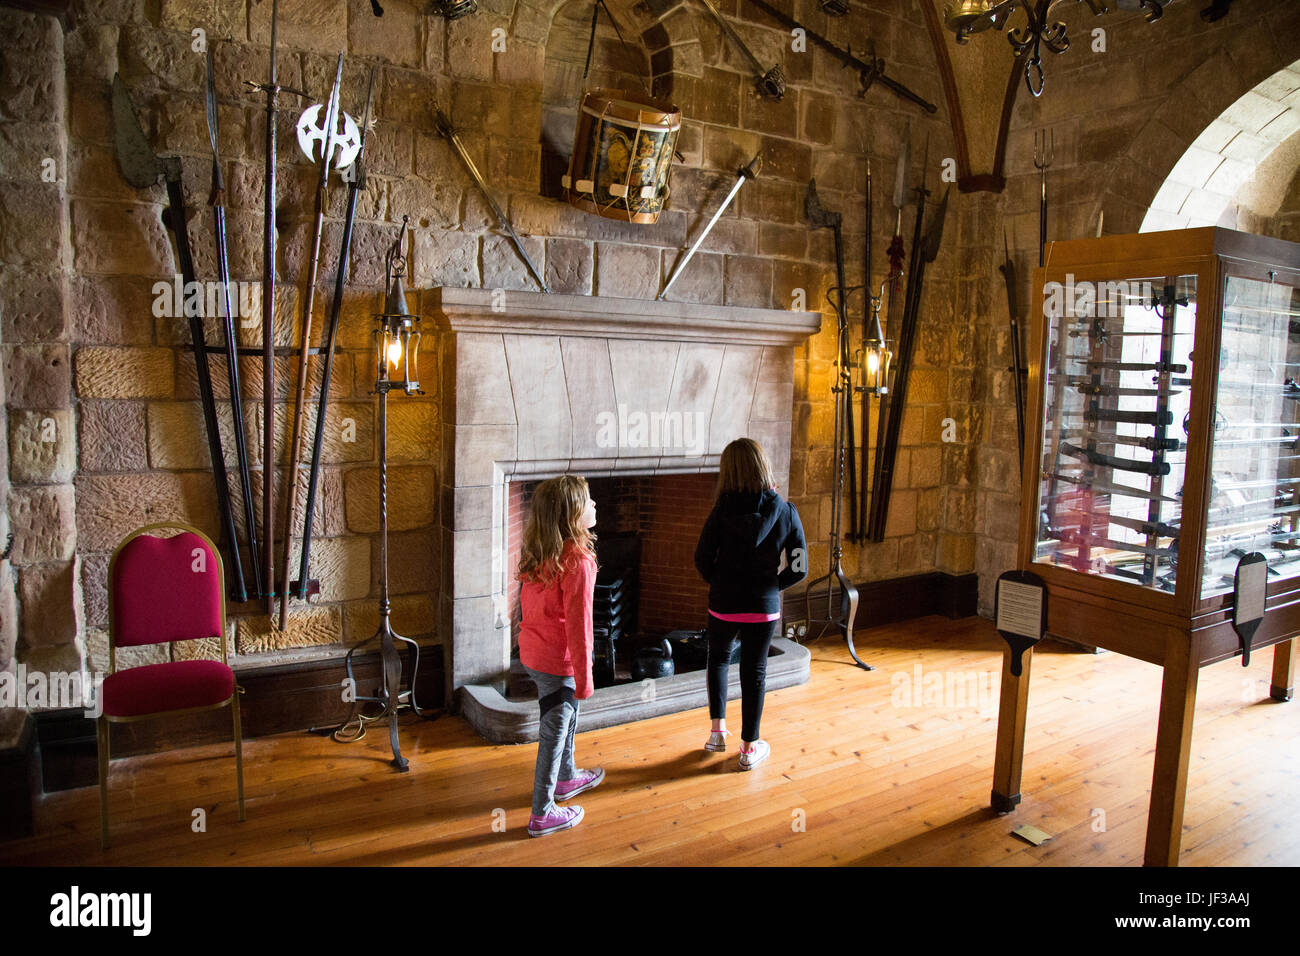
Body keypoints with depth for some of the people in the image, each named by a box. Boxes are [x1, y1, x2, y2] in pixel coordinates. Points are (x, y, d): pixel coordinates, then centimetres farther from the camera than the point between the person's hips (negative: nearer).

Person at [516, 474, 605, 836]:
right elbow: (578, 625, -23)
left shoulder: (535, 554, 0)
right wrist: (584, 679, -14)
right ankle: (542, 814, 23)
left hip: (532, 652, 8)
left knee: (567, 716, 27)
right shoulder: (577, 561, -26)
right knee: (554, 733, 7)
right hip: (557, 661, -8)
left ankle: (567, 778, 48)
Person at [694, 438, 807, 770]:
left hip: (724, 605, 0)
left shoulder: (724, 509, -13)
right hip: (764, 608, 1)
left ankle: (718, 730, 25)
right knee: (754, 672, 13)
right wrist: (771, 585, 9)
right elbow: (800, 568, -7)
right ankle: (750, 747, 22)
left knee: (718, 659, 25)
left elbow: (703, 559, -10)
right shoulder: (786, 512, -8)